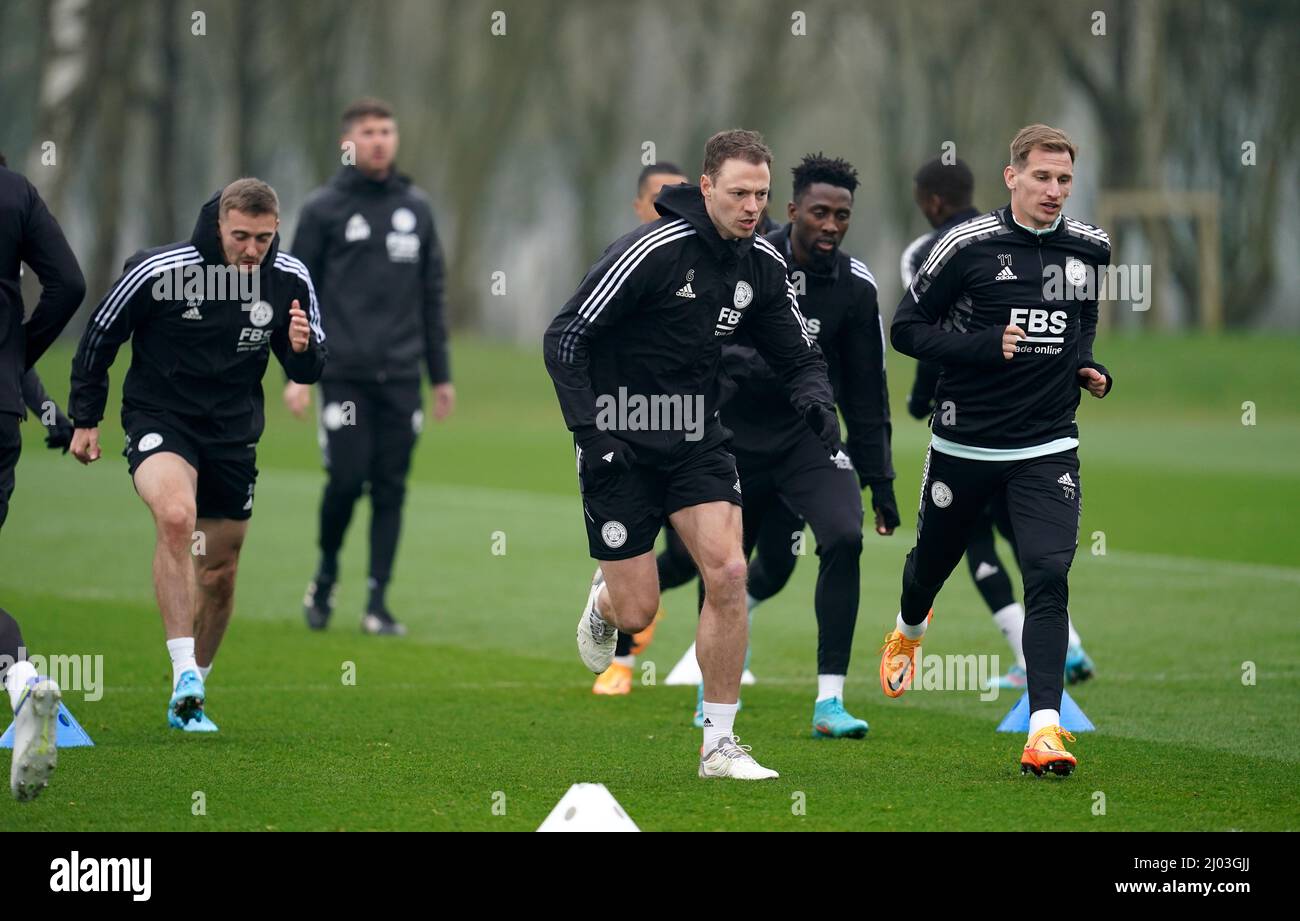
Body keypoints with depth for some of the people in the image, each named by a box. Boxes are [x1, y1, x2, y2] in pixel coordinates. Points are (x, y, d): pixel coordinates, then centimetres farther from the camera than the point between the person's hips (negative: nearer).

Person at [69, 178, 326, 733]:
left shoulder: (291, 281, -7)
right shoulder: (158, 271, -17)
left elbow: (307, 370, 5)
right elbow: (100, 334, -2)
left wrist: (303, 350, -19)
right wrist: (85, 419, 2)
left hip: (234, 436, 4)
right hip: (158, 421, -4)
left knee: (219, 574, 9)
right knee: (176, 515, -32)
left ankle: (189, 699, 28)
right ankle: (183, 674, -33)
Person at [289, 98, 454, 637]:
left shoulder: (415, 208, 13)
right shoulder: (324, 209, 2)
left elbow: (431, 295, 16)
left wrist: (440, 374, 13)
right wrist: (296, 373, -7)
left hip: (401, 377, 3)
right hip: (344, 374, -3)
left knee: (391, 489, 1)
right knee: (347, 480, -8)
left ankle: (378, 602, 5)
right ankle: (326, 575, 17)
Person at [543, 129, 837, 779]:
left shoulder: (763, 264, -1)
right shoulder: (653, 250, -19)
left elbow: (798, 357, 10)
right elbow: (563, 337, -17)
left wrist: (815, 400, -13)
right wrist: (589, 430, -24)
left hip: (695, 442, 5)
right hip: (620, 444, -5)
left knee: (728, 572, -15)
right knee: (638, 614, -4)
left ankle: (719, 744, -5)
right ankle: (603, 600, 36)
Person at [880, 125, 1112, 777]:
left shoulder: (1091, 248, 2)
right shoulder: (968, 245, -11)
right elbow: (906, 328, -7)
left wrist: (1093, 369, 5)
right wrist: (983, 346, -19)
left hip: (1048, 448, 1)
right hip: (964, 446, -1)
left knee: (1049, 577, -16)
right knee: (932, 559, 20)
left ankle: (1044, 729, -20)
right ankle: (908, 631, 55)